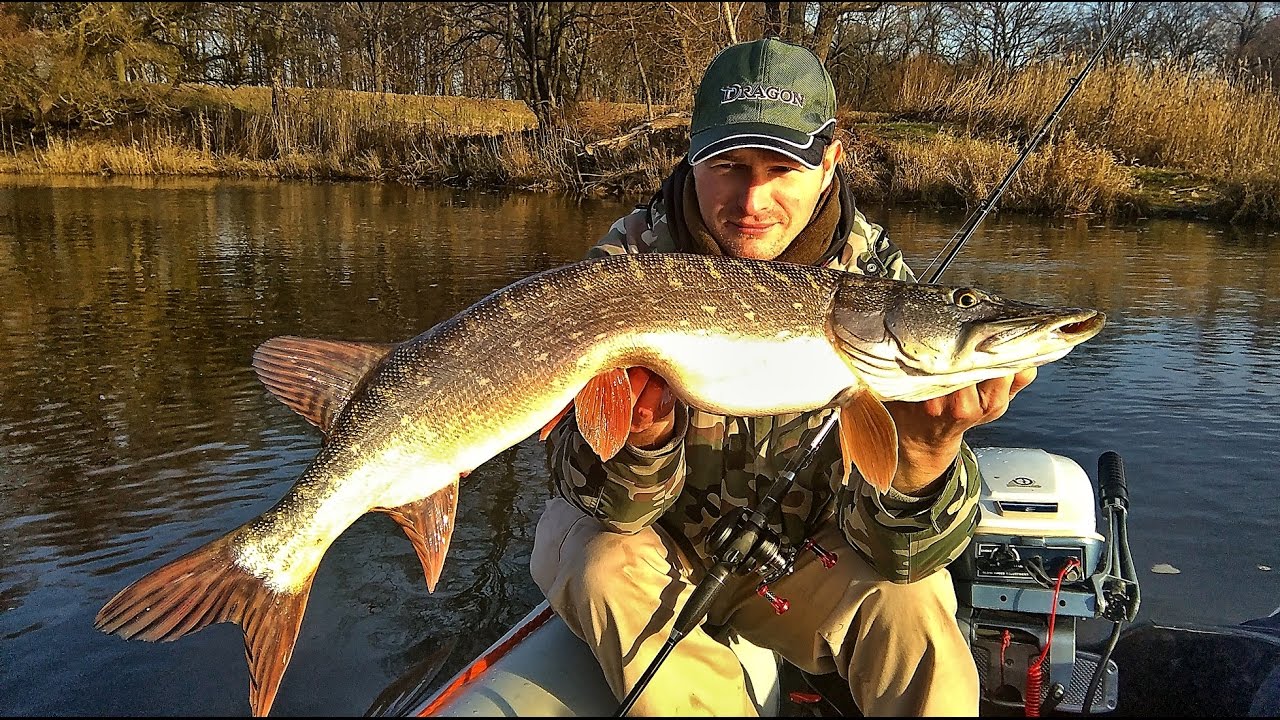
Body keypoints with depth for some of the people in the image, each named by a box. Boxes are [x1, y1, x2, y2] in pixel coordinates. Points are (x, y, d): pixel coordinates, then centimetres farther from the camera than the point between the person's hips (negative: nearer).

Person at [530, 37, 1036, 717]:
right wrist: (643, 433, -44)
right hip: (664, 544, 1)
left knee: (911, 599, -26)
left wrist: (925, 449, -46)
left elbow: (894, 547, -23)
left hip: (798, 548, 0)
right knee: (602, 565, -29)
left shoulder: (873, 276, -18)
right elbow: (608, 502, -22)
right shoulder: (631, 260, -19)